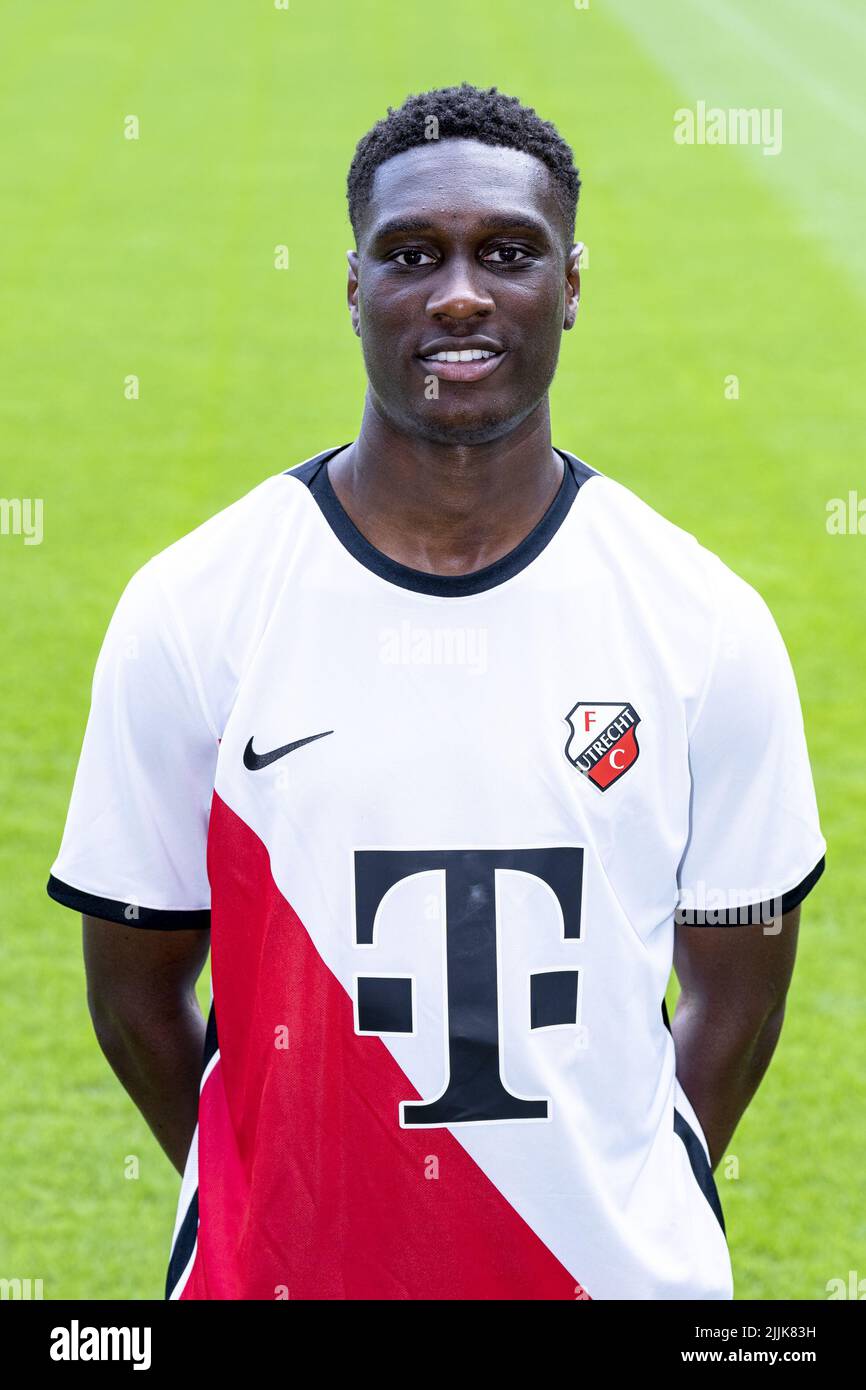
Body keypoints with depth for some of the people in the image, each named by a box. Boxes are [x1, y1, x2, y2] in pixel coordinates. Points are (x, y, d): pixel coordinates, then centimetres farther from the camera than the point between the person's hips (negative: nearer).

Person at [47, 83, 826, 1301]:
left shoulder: (704, 623, -5)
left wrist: (639, 1214, 2)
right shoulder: (190, 611, -7)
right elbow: (137, 990, 1)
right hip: (276, 1268, 0)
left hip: (622, 1268, 1)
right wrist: (278, 1212, 3)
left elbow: (735, 992, 4)